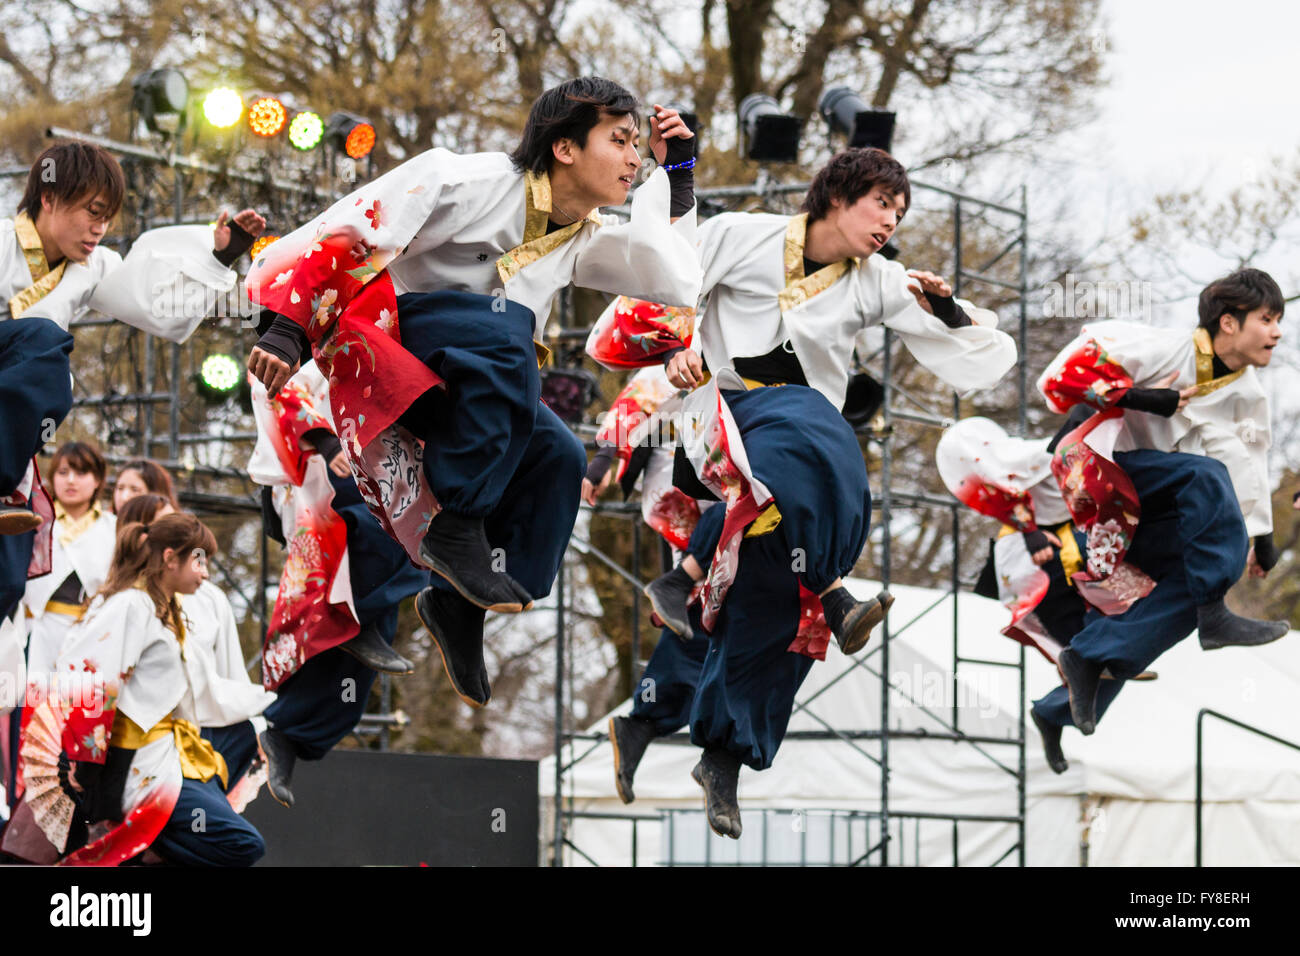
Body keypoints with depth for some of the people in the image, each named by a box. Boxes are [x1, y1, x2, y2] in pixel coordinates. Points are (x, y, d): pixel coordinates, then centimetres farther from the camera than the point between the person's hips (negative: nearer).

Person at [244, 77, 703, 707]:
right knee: (506, 322, -35)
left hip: (448, 389, 8)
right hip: (378, 335, -8)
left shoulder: (584, 238, 8)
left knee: (557, 457, -16)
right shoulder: (472, 182, -17)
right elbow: (342, 234, -19)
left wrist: (675, 176, 4)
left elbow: (676, 283, 7)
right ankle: (456, 528, -30)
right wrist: (287, 327, -28)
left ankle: (457, 605, -7)